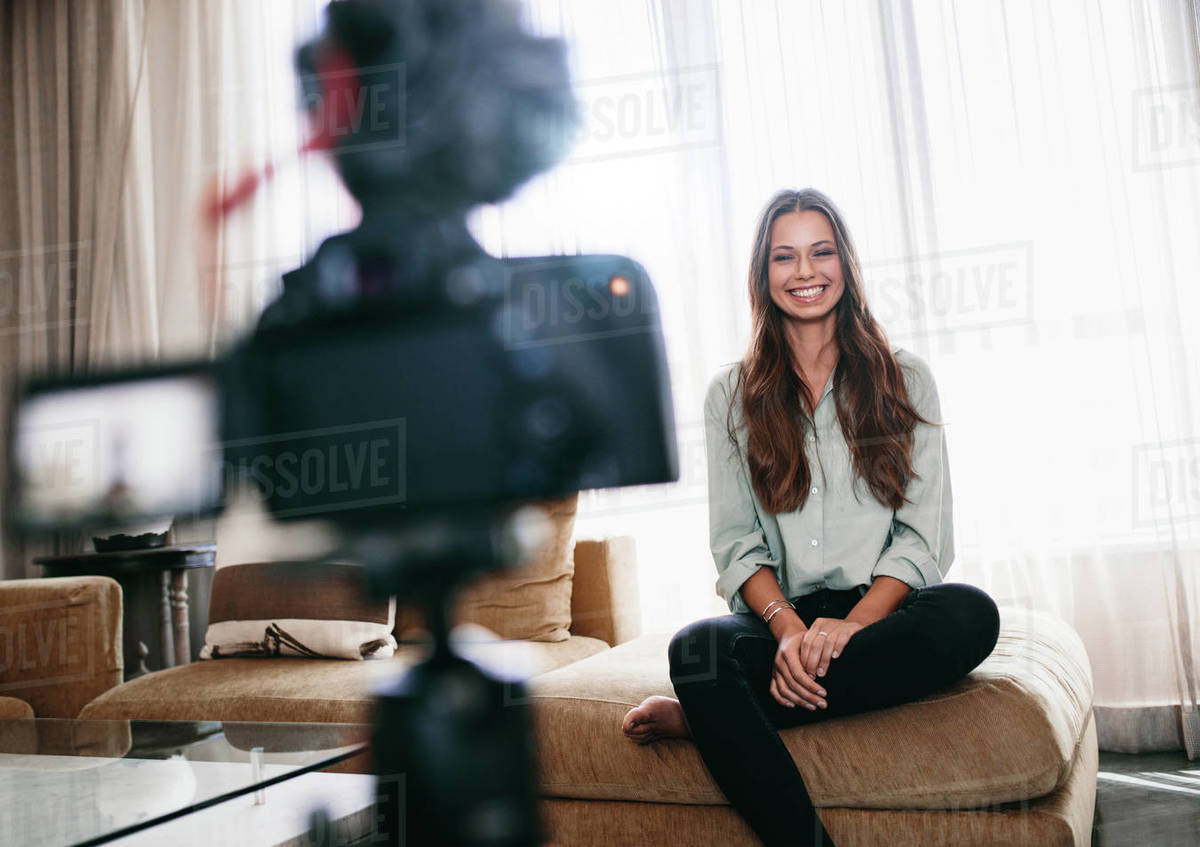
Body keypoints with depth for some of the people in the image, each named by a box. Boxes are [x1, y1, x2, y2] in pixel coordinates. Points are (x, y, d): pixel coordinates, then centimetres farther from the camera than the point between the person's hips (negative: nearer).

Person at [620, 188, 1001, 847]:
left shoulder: (905, 380, 10)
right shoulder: (732, 394, 11)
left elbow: (922, 536, 2)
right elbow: (734, 541, 3)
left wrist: (848, 627, -16)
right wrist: (789, 626, -18)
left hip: (881, 612, 1)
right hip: (776, 615, -1)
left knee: (971, 615, -33)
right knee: (698, 646, -34)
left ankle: (706, 717, -28)